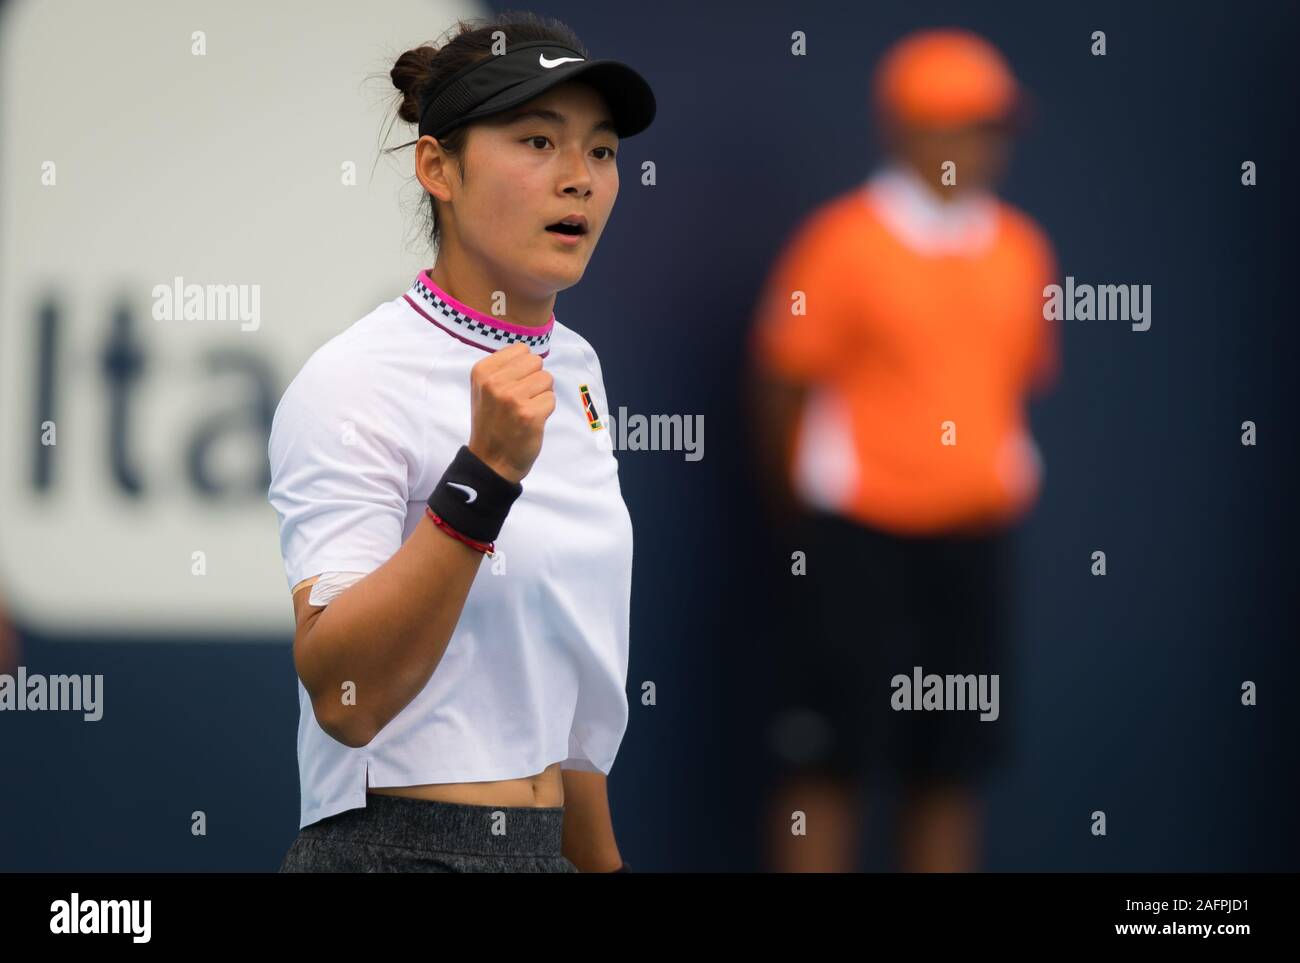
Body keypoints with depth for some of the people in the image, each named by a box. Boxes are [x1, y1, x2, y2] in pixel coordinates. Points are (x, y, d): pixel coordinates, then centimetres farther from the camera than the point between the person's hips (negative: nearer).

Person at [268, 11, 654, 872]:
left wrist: (601, 861, 17)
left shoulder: (575, 369, 9)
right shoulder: (354, 382, -13)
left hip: (545, 848, 7)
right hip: (396, 845, -7)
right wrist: (484, 474, -28)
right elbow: (343, 699, -23)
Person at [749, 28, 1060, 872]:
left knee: (954, 766, 7)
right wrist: (801, 510, 2)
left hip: (972, 539, 6)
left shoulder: (1019, 249, 8)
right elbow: (783, 380, -5)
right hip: (854, 542, -5)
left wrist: (1001, 487, 10)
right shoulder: (845, 240, -9)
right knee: (831, 765, -3)